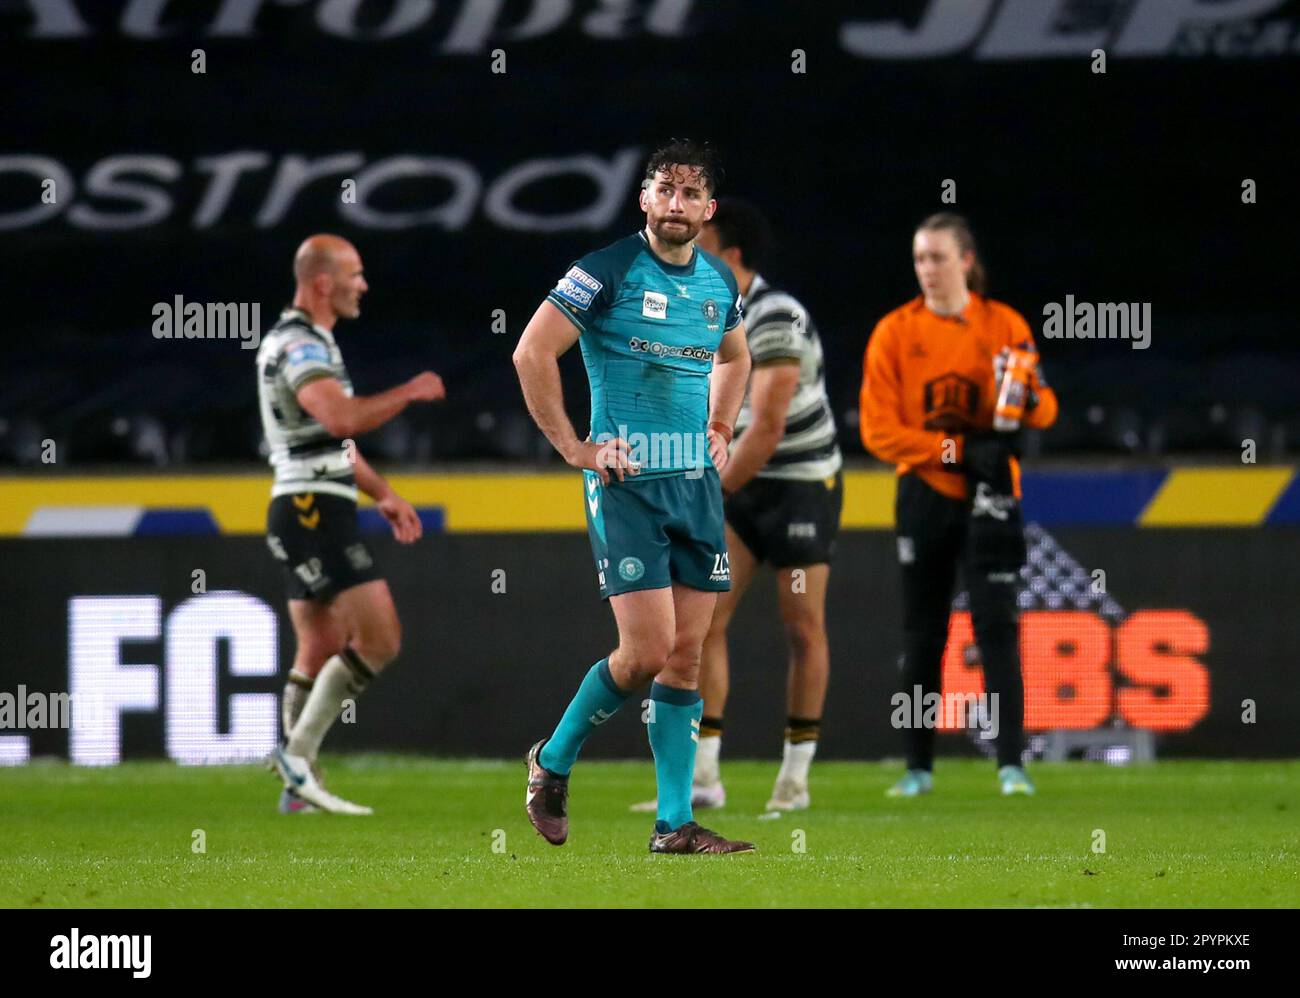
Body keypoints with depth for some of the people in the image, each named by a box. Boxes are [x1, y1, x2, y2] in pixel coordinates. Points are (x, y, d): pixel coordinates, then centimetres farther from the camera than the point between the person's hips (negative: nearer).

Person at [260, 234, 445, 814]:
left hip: (309, 513, 11)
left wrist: (383, 494, 25)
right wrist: (410, 393, -18)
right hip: (313, 511, -11)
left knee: (320, 655, 11)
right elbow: (341, 419, -30)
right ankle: (299, 755, -12)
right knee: (379, 638, -13)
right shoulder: (299, 345, -14)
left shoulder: (308, 341, 20)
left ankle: (300, 787, 10)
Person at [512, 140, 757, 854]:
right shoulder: (608, 272, -10)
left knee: (687, 654, 2)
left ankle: (674, 824, 5)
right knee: (648, 650, -12)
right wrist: (573, 448, -11)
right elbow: (532, 353, -11)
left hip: (697, 481, 6)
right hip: (627, 481, -6)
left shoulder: (720, 283, 10)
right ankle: (554, 761, 12)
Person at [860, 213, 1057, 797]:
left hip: (988, 495, -1)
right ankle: (918, 766, 13)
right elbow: (879, 430, -7)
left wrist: (1031, 399, -23)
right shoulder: (895, 333, 0)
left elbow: (1044, 413, 2)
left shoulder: (1004, 326, 1)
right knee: (922, 634, 5)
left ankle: (1011, 764, -12)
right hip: (923, 493, 1)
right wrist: (959, 451, -17)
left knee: (996, 626, -10)